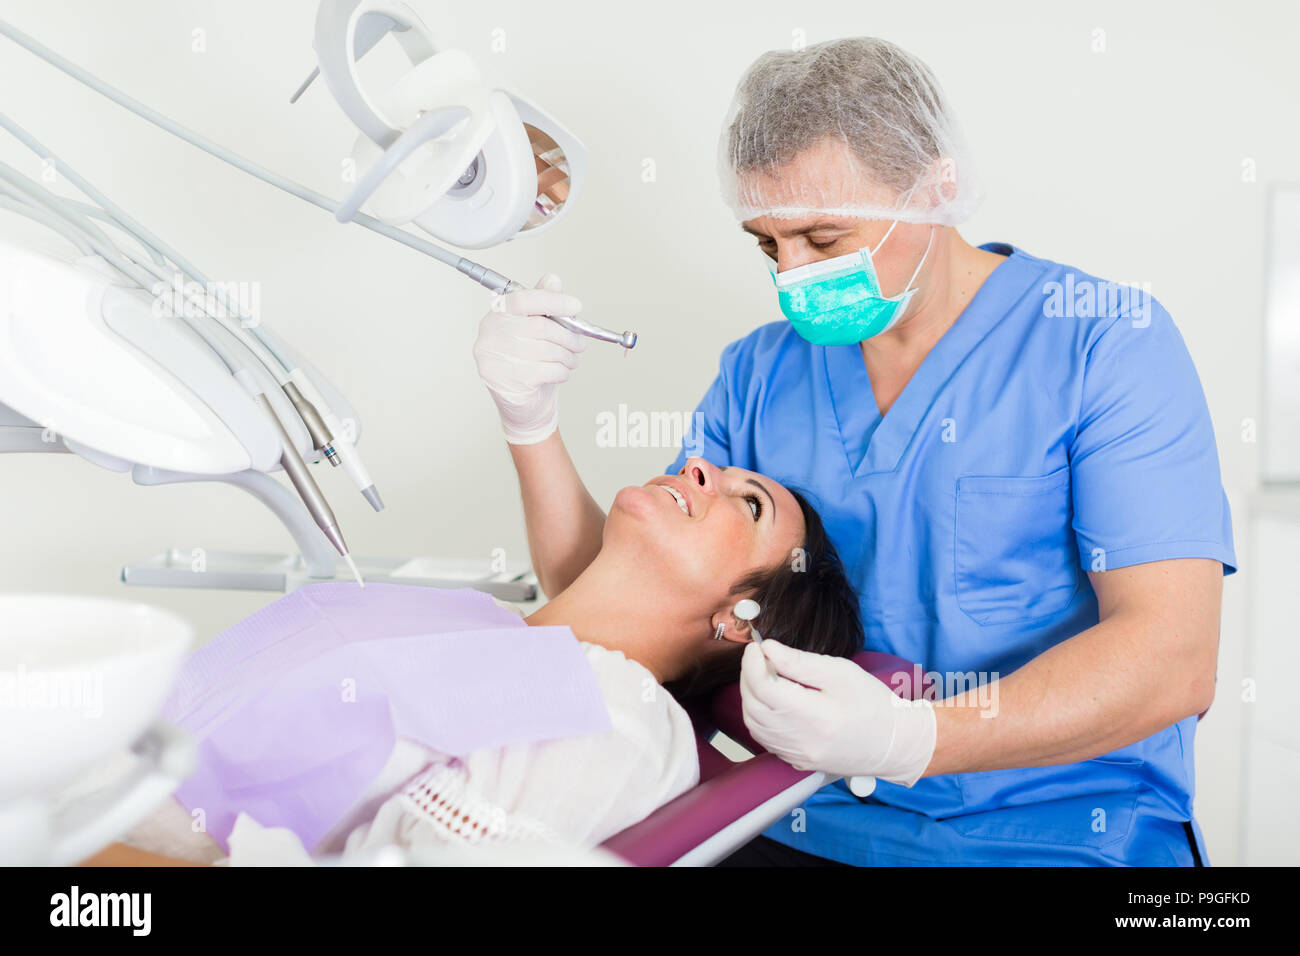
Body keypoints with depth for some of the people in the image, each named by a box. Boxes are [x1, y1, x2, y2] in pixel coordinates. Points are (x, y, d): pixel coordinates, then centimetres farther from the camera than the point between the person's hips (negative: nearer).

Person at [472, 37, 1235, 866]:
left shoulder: (1106, 340, -6)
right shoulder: (759, 371, 9)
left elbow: (1172, 657, -15)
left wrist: (909, 739, -28)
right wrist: (533, 423, -6)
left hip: (1058, 834, -2)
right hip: (799, 825, 3)